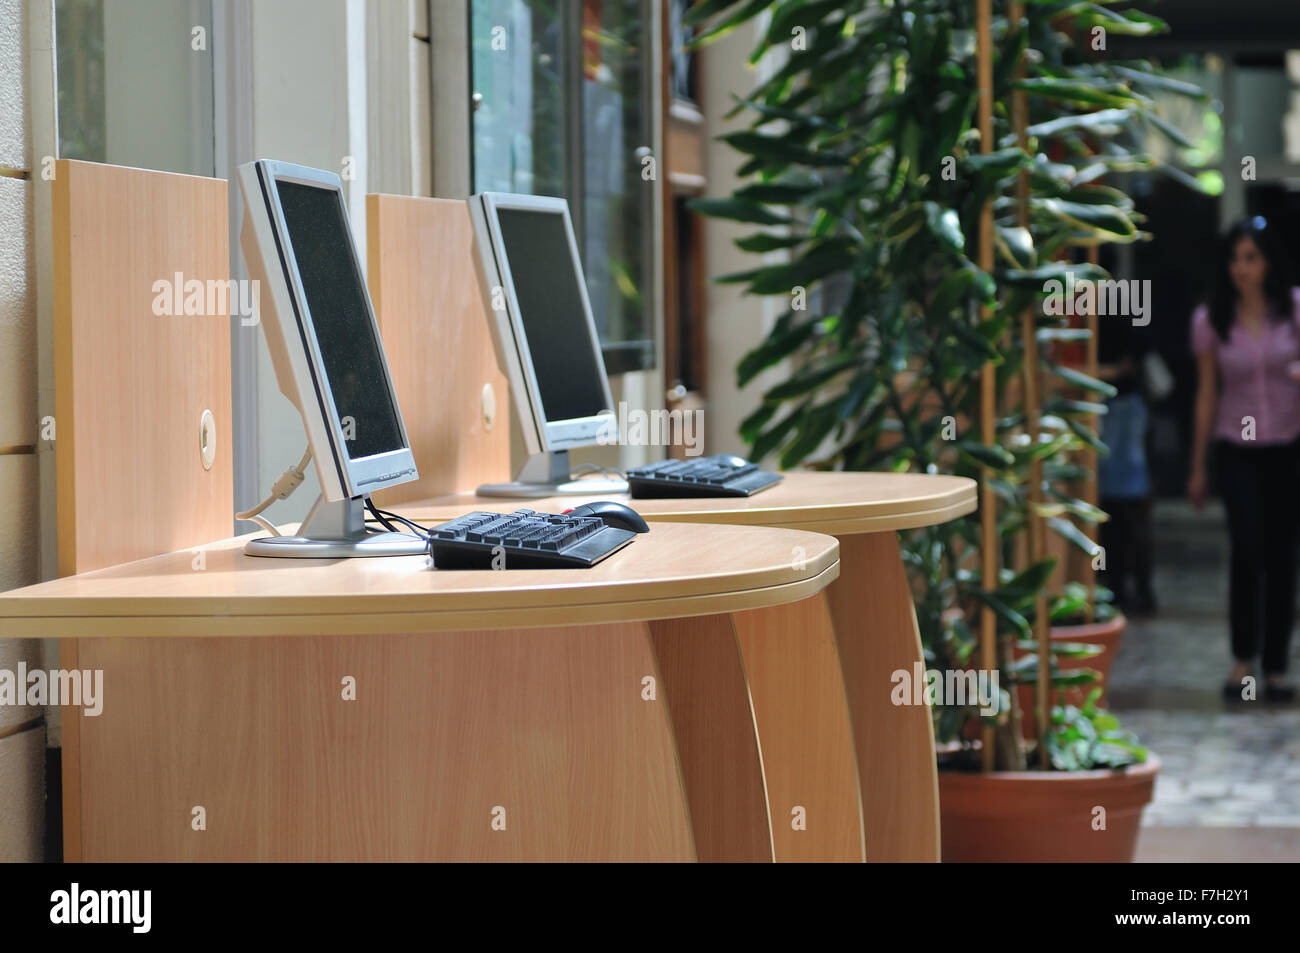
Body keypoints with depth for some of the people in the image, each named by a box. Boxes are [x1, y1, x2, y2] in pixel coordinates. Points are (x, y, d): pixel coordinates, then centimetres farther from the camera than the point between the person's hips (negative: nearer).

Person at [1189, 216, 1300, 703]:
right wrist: (1197, 467, 9)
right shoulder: (1210, 321, 0)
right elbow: (1207, 394, 6)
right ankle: (1243, 658, -2)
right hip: (1237, 450, 0)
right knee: (1247, 548, -16)